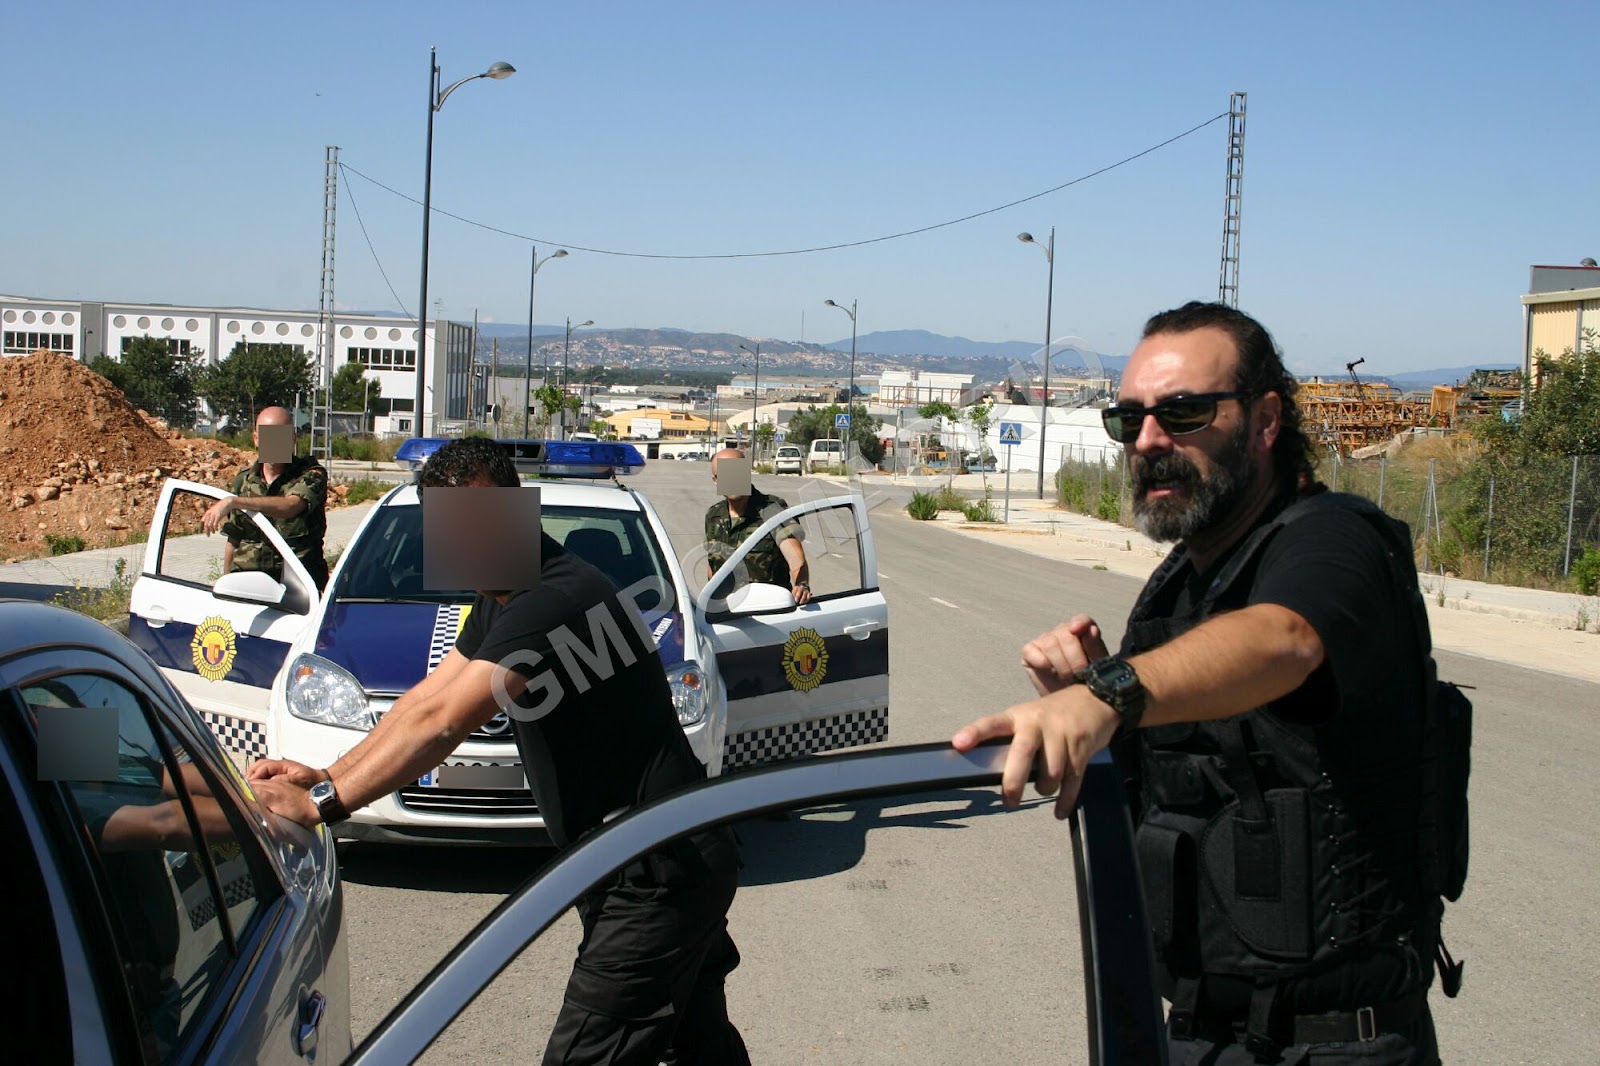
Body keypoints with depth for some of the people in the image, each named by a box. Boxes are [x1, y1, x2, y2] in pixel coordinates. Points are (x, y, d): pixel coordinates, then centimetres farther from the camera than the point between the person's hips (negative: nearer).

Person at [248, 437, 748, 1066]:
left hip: (658, 877, -11)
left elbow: (440, 724, -29)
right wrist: (328, 776, 2)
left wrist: (322, 803, -28)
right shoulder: (504, 595, 10)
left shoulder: (553, 600, -24)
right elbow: (427, 697, 11)